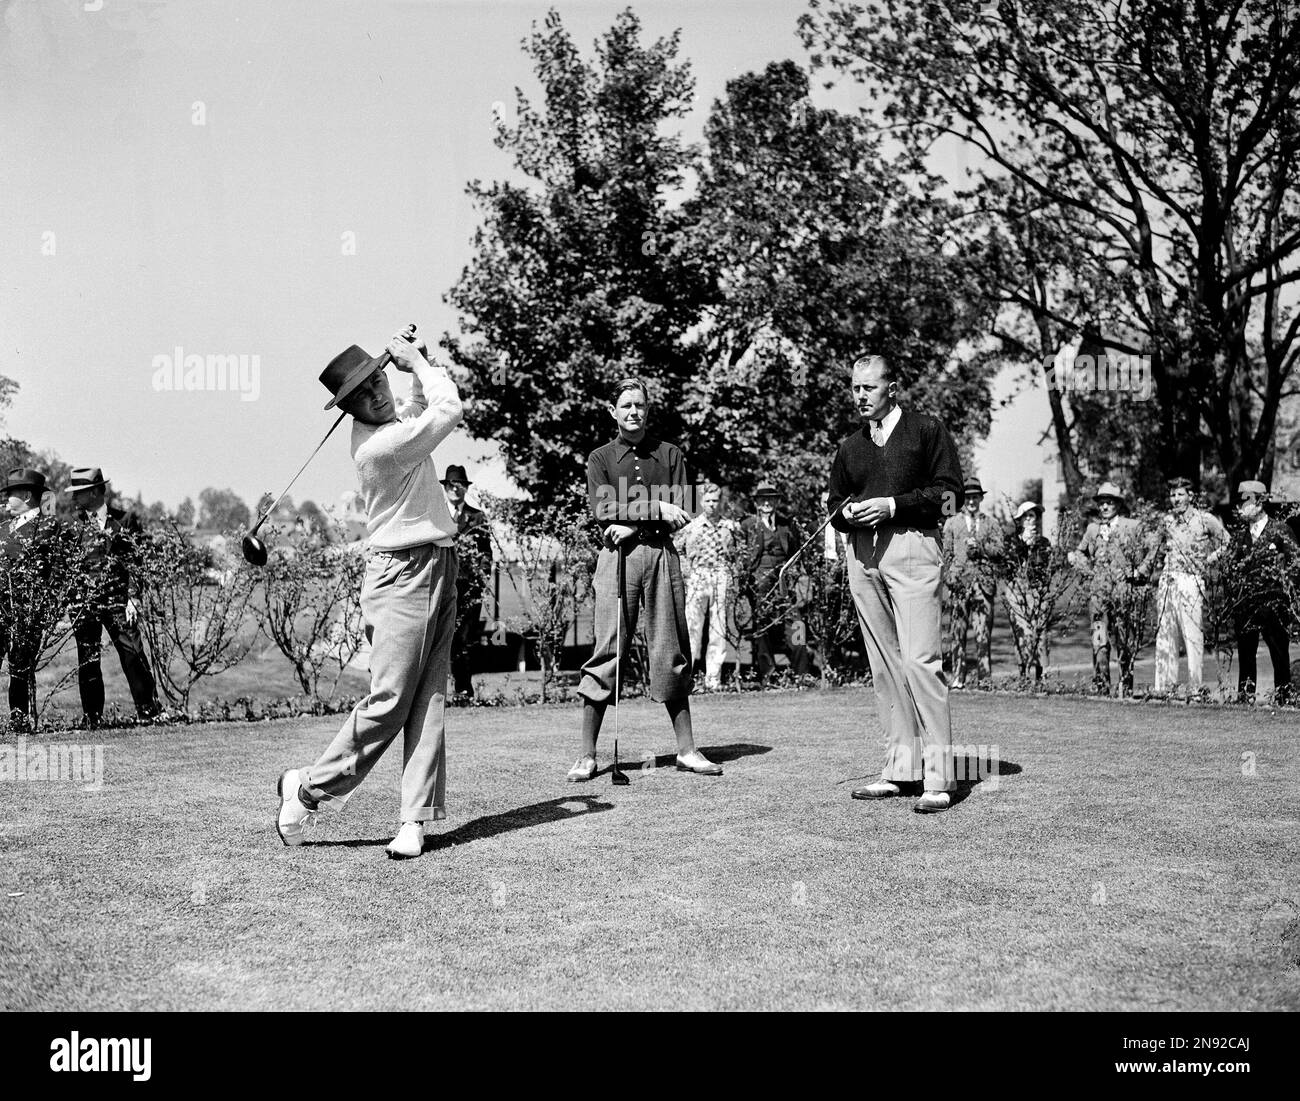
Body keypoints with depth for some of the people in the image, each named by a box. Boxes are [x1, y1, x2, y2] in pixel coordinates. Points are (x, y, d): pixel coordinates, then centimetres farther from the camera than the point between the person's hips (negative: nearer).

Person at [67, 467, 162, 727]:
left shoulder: (124, 520, 3)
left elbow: (134, 562, 1)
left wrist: (134, 598, -8)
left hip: (118, 600, -2)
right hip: (84, 602, 2)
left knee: (133, 656, -4)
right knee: (87, 662, 2)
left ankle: (151, 711, 3)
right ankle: (92, 718, 10)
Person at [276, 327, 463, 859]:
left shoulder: (394, 421, 11)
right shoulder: (377, 445, -18)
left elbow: (427, 402, 31)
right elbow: (449, 410, -18)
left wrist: (416, 363, 13)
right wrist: (418, 361, -4)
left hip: (438, 570, 9)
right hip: (402, 574, -9)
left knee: (429, 699, 2)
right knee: (389, 699, -9)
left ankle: (415, 819, 2)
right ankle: (309, 789, 8)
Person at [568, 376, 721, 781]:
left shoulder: (669, 454, 15)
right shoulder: (600, 458, 12)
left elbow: (682, 515, 5)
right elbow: (603, 511, -4)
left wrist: (633, 523, -7)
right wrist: (658, 508, -11)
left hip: (661, 554, 2)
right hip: (617, 557, -1)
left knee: (672, 652, 2)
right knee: (607, 652, -5)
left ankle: (686, 749, 8)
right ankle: (587, 755, -1)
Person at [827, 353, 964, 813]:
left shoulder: (927, 429, 5)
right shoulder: (850, 447, 21)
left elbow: (950, 492, -2)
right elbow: (834, 504, 25)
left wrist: (892, 505, -11)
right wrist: (848, 512, 1)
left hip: (911, 546, -6)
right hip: (862, 553, 6)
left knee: (920, 658, -14)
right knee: (884, 665, 5)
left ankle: (938, 775, -12)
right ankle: (900, 769, 9)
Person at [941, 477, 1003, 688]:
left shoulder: (990, 523, 17)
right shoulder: (951, 522, 16)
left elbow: (998, 550, 7)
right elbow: (946, 553, 10)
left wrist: (979, 547, -8)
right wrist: (949, 577, 0)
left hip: (984, 582, 0)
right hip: (959, 581, 0)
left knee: (984, 632, -4)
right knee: (957, 632, -3)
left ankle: (984, 678, 0)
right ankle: (958, 677, 1)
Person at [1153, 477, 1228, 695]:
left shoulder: (1205, 520, -3)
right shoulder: (1167, 520, 12)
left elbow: (1227, 543, 7)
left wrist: (1208, 561, 2)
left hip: (1190, 582, -5)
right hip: (1166, 581, 5)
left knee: (1192, 634, -7)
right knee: (1164, 634, 5)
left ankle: (1195, 688, -5)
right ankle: (1164, 686, 10)